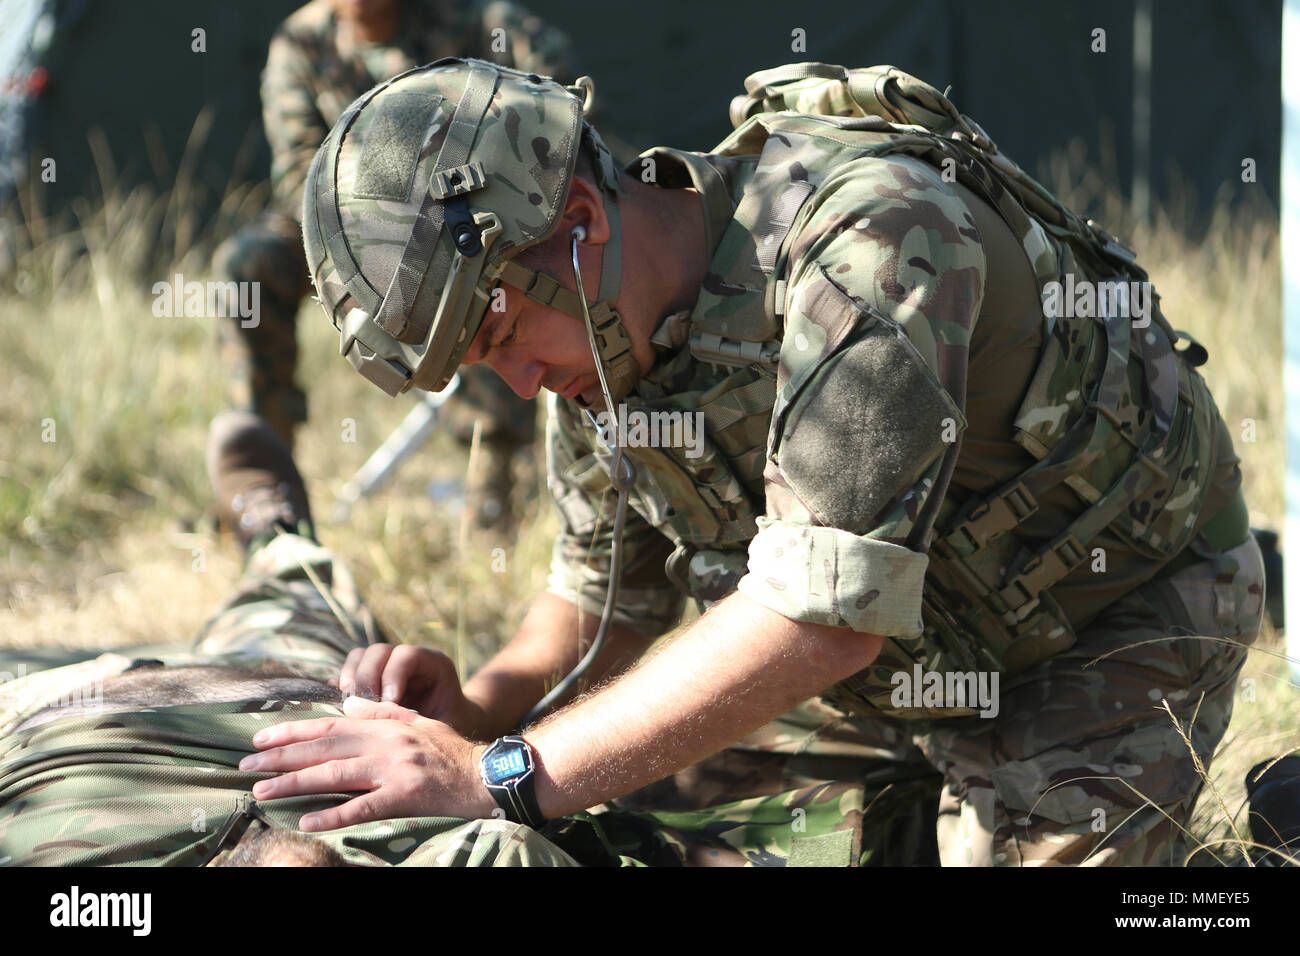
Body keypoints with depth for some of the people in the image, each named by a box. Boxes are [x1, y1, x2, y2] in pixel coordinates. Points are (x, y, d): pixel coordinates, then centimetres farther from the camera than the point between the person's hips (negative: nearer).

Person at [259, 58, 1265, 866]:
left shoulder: (864, 233, -35)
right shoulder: (599, 328, -9)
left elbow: (826, 616, -40)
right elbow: (606, 598, 5)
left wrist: (503, 776, -40)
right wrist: (474, 712, -17)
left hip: (1111, 615, -7)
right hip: (896, 646, 7)